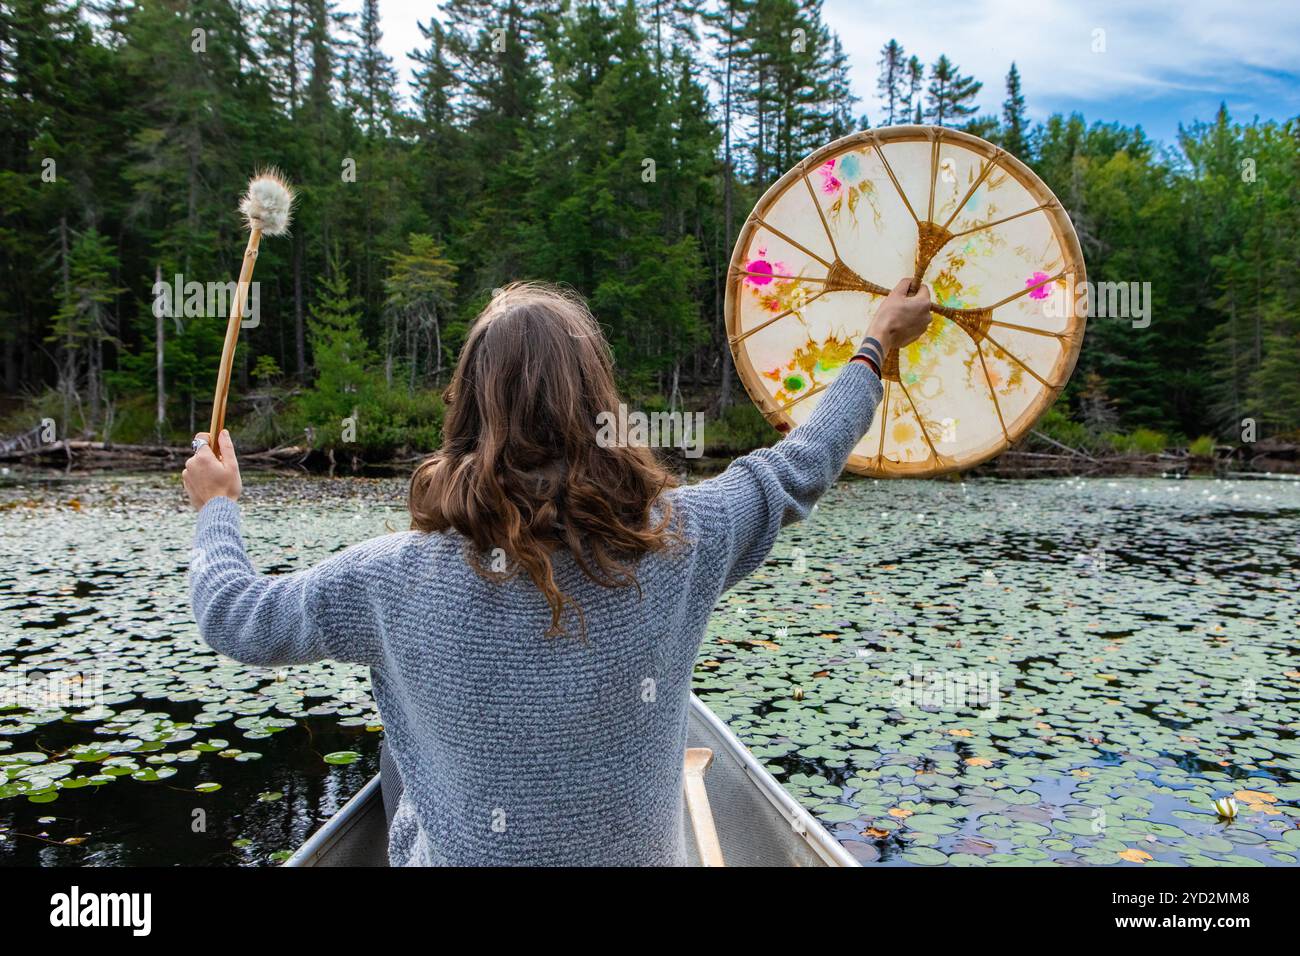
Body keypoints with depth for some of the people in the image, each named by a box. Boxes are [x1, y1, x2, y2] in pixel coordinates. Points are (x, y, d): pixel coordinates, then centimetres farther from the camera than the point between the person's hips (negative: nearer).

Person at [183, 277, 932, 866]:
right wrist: (877, 348, 12)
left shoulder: (396, 579, -22)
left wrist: (218, 503, 14)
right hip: (640, 854, 2)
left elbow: (232, 614, -6)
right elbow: (798, 470, -4)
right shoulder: (676, 540, -20)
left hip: (456, 854, -1)